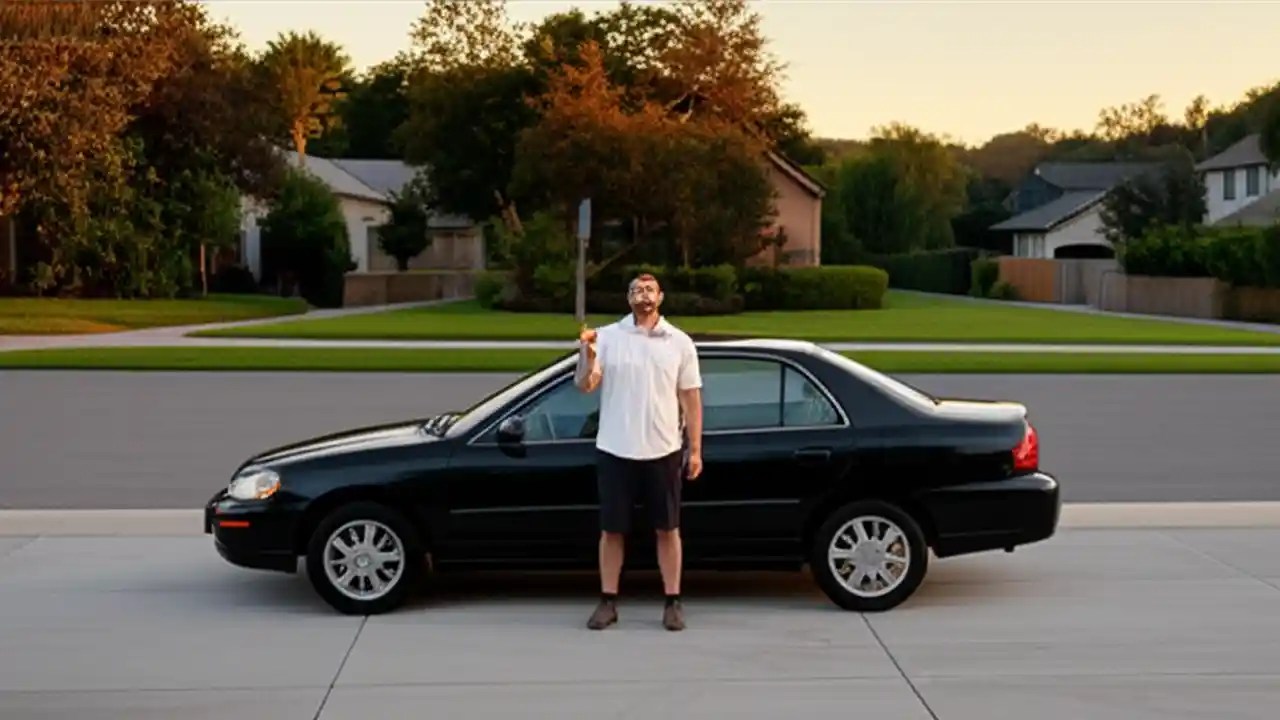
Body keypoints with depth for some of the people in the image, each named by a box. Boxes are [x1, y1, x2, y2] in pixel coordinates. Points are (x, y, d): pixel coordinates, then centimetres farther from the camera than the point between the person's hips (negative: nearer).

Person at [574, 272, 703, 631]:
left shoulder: (679, 342, 4)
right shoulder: (607, 336, 1)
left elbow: (691, 398, 5)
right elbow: (586, 385, -6)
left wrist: (695, 449, 1)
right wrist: (587, 355, -27)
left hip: (663, 451, 0)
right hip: (615, 450, 0)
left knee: (667, 528, 7)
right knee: (612, 529, 5)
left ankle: (673, 602, 15)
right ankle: (608, 602, 14)